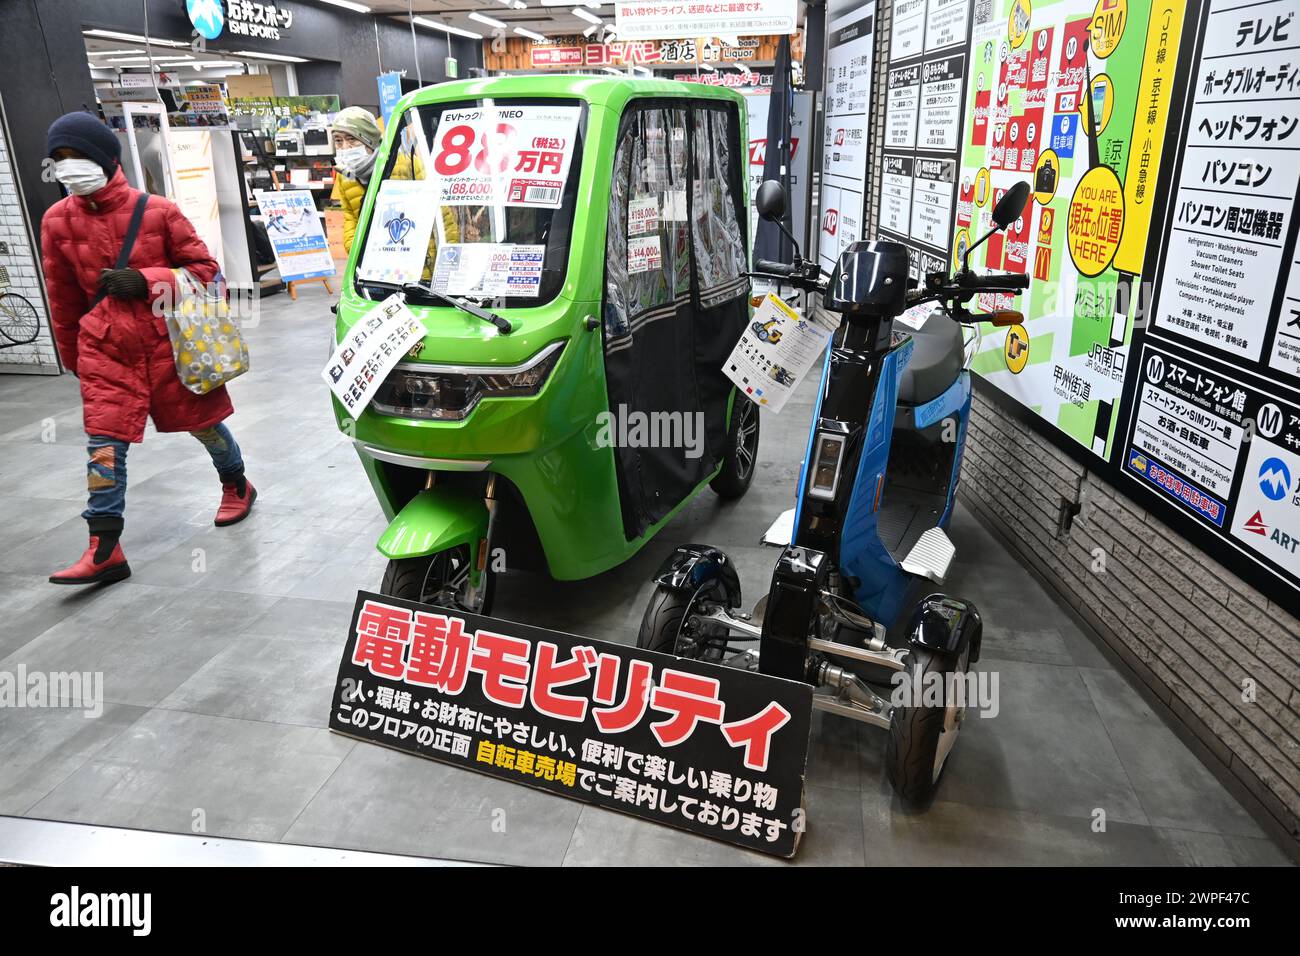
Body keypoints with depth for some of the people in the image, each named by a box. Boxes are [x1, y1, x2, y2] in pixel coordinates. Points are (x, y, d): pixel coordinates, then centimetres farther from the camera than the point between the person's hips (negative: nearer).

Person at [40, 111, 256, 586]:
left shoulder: (157, 210, -8)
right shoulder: (57, 220, 1)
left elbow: (205, 268, -3)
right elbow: (63, 297, 11)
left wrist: (143, 281, -17)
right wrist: (74, 358, 18)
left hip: (168, 338, -2)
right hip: (105, 347, 2)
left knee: (202, 420, 13)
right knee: (104, 444, -4)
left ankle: (236, 485, 41)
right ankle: (105, 550, -1)